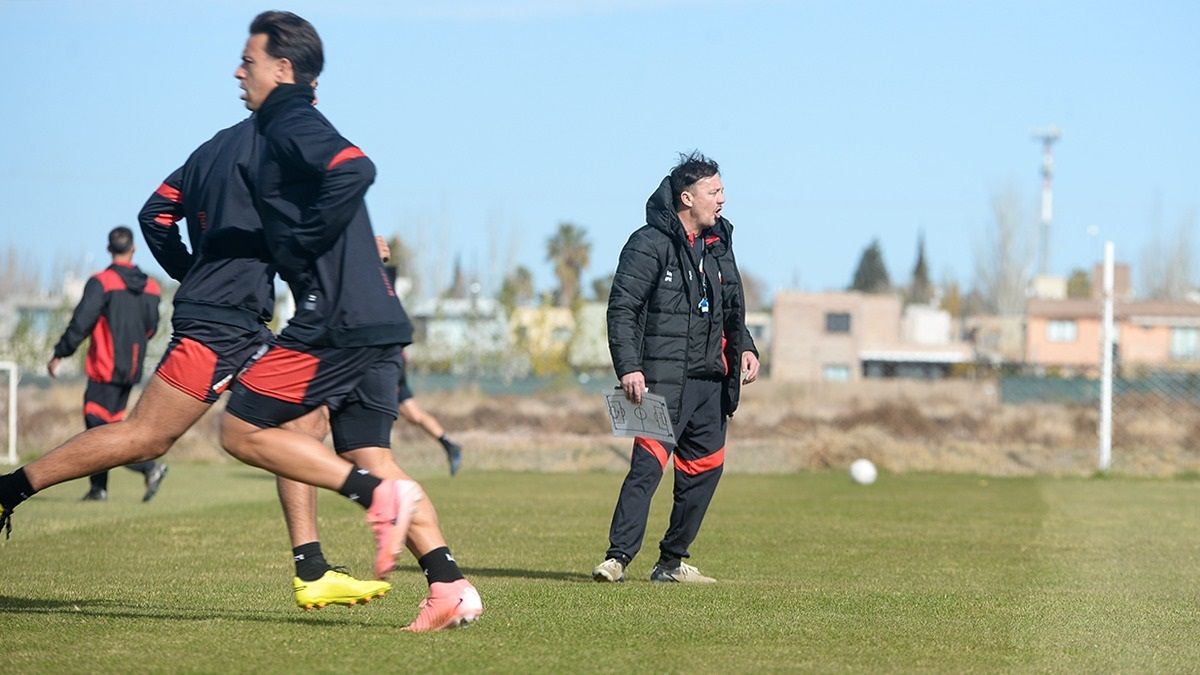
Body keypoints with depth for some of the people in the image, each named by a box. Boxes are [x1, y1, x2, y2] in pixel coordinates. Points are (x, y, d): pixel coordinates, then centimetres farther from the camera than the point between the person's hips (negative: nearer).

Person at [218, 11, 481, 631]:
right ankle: (449, 587, -3)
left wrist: (301, 248, -18)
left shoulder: (290, 122, -7)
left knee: (241, 430, -2)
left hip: (335, 322, -10)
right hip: (377, 323, 10)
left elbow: (353, 171, -26)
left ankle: (379, 494, -12)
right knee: (368, 458, 9)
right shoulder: (295, 125, 24)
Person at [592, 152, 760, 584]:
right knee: (648, 464, -16)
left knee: (705, 466, 9)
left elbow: (732, 308, 27)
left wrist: (743, 347, 10)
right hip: (663, 381, -8)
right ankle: (618, 557, -16)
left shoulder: (719, 245, 16)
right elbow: (621, 308, -12)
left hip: (709, 381, 8)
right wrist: (629, 367, -21)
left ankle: (672, 561, 19)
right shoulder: (650, 244, -8)